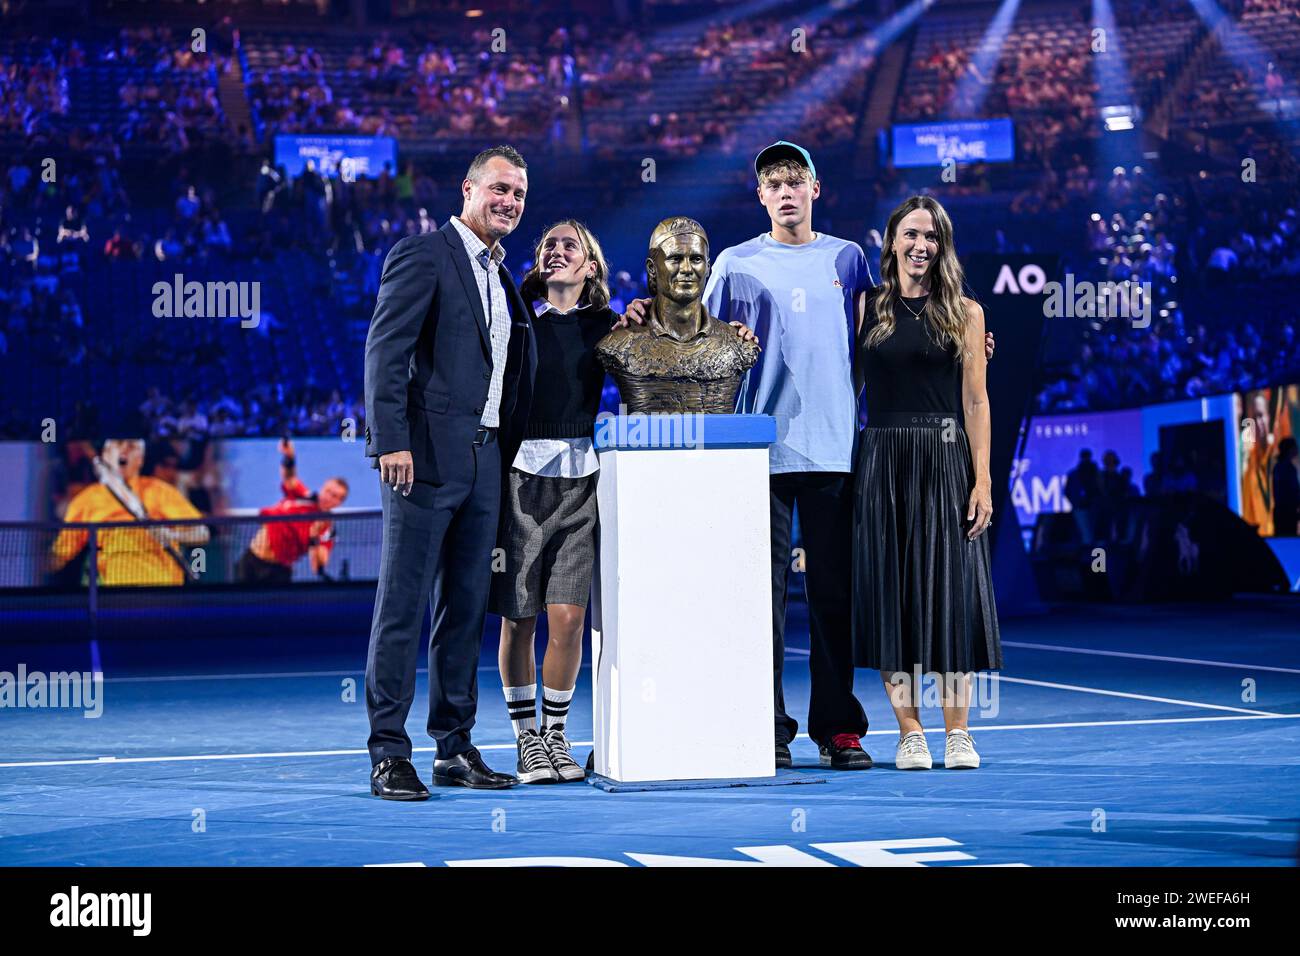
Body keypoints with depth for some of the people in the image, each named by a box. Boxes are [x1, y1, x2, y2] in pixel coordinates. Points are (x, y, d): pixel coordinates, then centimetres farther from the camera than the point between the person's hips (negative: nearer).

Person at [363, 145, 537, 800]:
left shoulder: (502, 279, 20)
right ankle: (389, 754, -2)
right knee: (403, 606, -4)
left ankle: (455, 748, 17)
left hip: (485, 461, 8)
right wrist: (391, 441, -20)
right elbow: (385, 350, -12)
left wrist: (508, 454, 10)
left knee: (466, 607, 10)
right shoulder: (422, 256, -4)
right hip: (427, 455, -8)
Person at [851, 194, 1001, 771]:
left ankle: (957, 731, 6)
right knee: (889, 591, 0)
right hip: (881, 463, 1)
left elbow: (975, 401, 1)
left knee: (949, 590, -2)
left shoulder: (965, 313, 6)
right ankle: (909, 731, 6)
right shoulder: (866, 307, 8)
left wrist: (982, 480, -5)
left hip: (944, 462, -1)